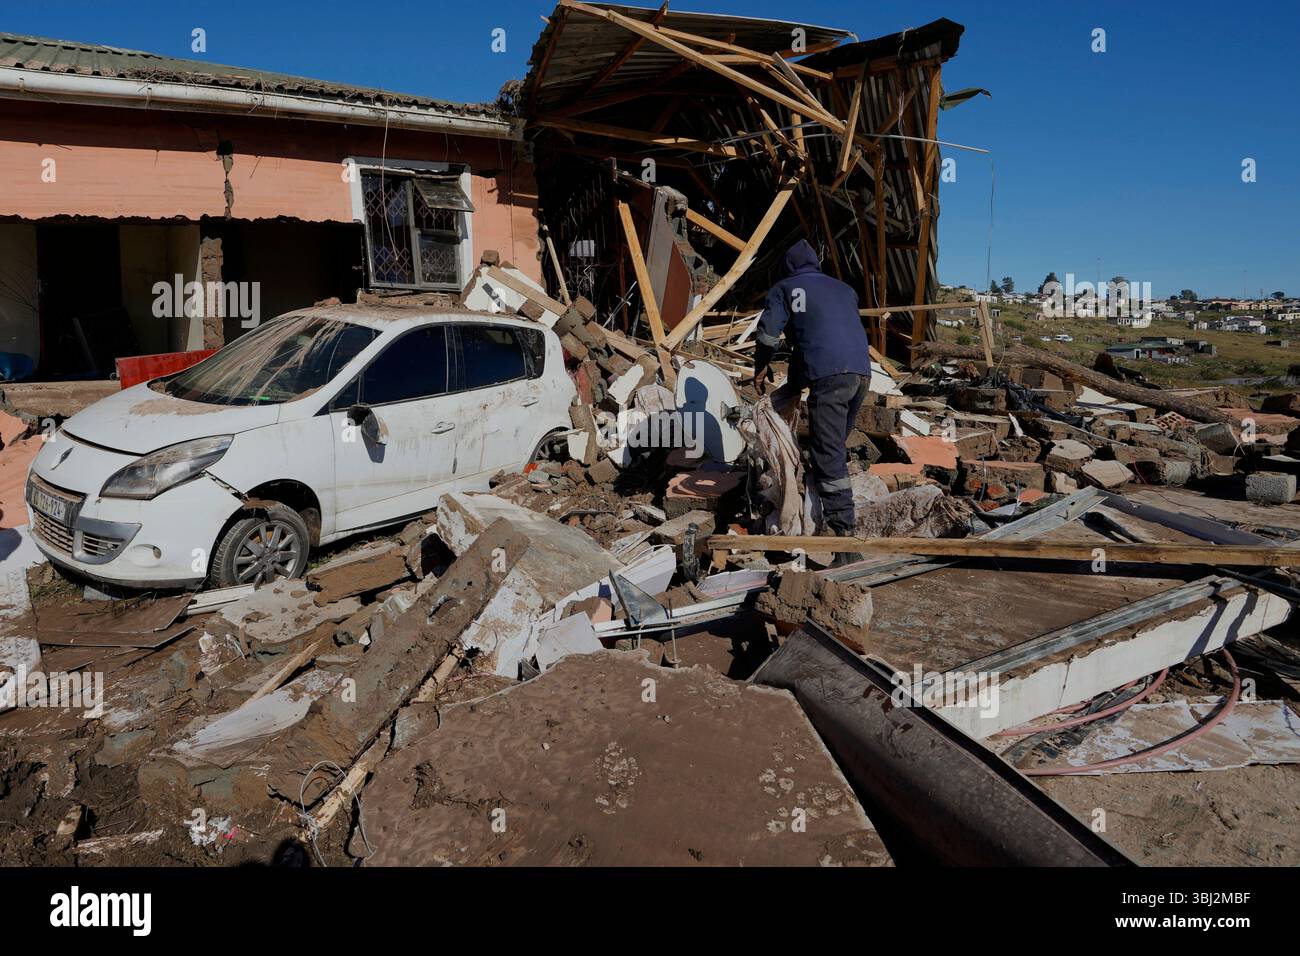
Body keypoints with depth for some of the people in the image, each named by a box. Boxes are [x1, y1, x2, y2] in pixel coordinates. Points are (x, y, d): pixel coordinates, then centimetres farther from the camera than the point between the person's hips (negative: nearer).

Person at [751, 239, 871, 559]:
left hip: (828, 375, -6)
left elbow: (768, 333, 6)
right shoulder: (844, 289, 30)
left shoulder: (785, 288, 15)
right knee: (838, 445, 20)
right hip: (862, 371, 6)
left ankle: (843, 532, -19)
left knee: (828, 456, -10)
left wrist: (760, 369, 24)